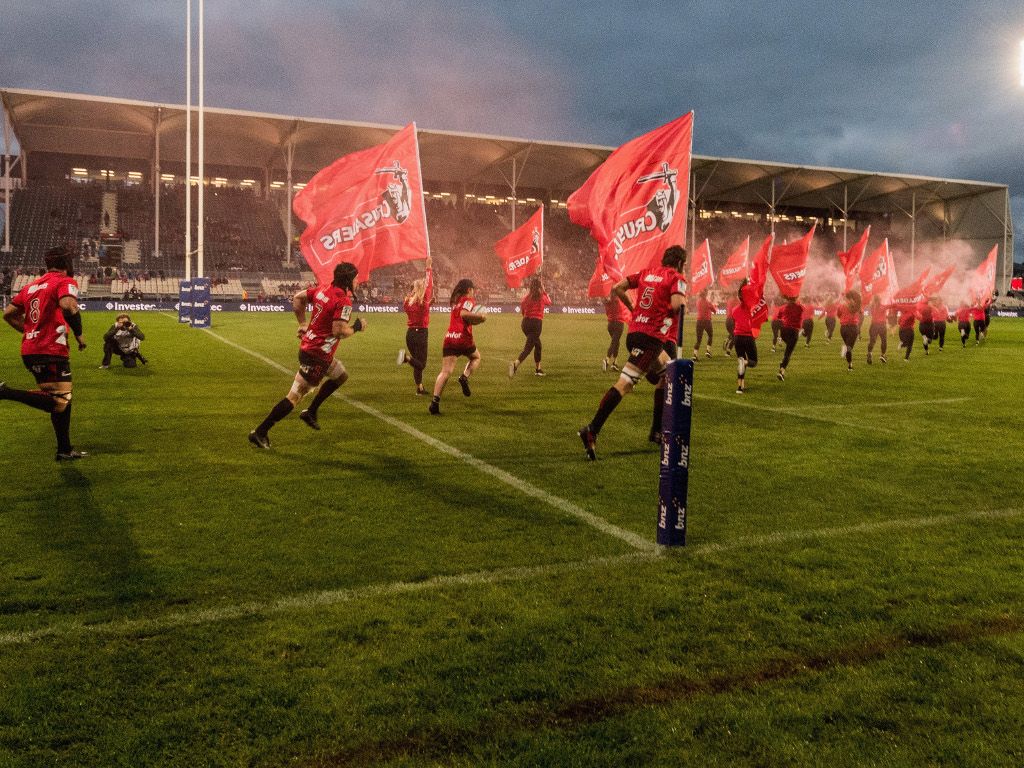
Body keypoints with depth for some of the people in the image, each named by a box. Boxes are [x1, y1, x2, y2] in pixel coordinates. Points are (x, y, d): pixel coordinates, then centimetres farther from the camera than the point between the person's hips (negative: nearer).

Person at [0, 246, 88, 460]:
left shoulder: (32, 285, 19)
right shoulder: (65, 282, -4)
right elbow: (68, 306, -25)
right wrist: (79, 334, -13)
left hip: (30, 351, 9)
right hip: (51, 352, -9)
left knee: (63, 397, 17)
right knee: (59, 402, -11)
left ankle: (65, 450, 21)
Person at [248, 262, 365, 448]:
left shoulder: (323, 288, 5)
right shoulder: (344, 301, -20)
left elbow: (297, 298, 13)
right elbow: (339, 331, -24)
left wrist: (303, 324, 19)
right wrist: (356, 327, -6)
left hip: (308, 344, 10)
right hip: (317, 355, -10)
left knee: (341, 375, 27)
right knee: (295, 396, -3)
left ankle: (311, 412, 28)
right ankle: (260, 432, 0)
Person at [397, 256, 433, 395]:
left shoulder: (408, 301, 2)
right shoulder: (424, 300, -12)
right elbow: (429, 284, -6)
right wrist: (429, 268, 2)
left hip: (410, 332, 6)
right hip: (421, 333, -6)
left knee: (418, 362, 16)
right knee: (421, 364, -2)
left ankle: (420, 388, 18)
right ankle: (406, 357, -31)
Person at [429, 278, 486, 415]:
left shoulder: (456, 301, 23)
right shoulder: (468, 300, 0)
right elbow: (464, 314, -19)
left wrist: (475, 319, 14)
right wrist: (479, 317, -10)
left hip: (449, 338, 5)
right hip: (463, 338, -5)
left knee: (445, 371, -2)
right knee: (476, 357, 26)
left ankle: (435, 401, -16)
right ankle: (465, 377, 1)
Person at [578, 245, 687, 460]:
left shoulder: (647, 272, 18)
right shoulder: (677, 279, -1)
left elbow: (617, 288, 12)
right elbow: (676, 304, -19)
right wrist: (683, 302, 3)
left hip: (635, 332, 8)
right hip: (651, 338, -8)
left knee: (667, 376, 23)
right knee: (625, 383, -15)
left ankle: (657, 431, 25)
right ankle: (592, 431, -25)